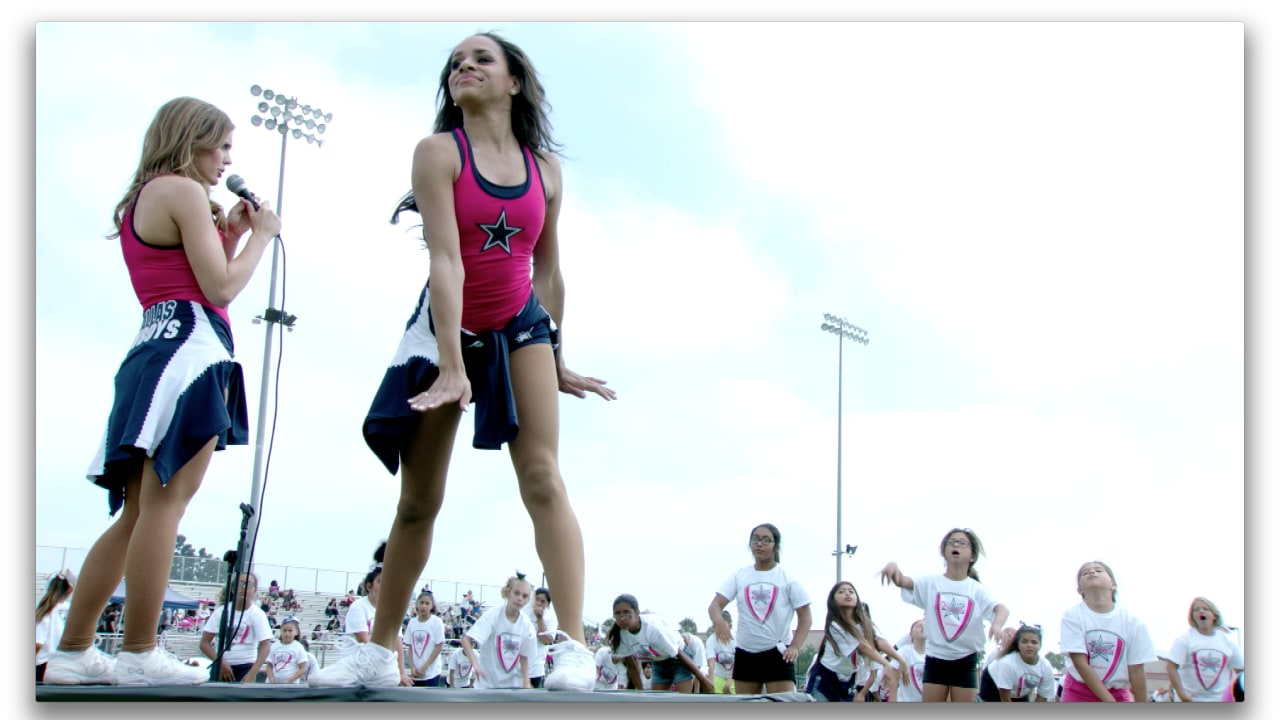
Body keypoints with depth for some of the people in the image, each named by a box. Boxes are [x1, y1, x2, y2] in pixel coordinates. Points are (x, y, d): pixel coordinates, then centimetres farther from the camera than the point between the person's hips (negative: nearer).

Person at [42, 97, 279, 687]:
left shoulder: (141, 199, 26)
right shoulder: (184, 191, -4)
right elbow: (220, 289, -10)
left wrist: (228, 236, 22)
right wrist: (261, 235, 3)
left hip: (151, 348, 10)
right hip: (189, 346, -10)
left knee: (138, 513, 9)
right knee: (164, 503, -12)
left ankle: (71, 652, 9)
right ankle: (139, 654, -13)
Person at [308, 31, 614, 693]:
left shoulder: (545, 168, 1)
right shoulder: (439, 152, -10)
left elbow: (548, 270, 9)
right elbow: (445, 258, -21)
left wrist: (559, 361, 13)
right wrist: (452, 363, -29)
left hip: (521, 327, 2)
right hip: (446, 326, -1)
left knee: (542, 475, -17)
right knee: (418, 500, 4)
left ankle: (574, 649, -22)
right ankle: (379, 653, 17)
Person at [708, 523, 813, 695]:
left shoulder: (788, 578, -1)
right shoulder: (739, 577, 5)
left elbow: (805, 617, -2)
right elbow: (715, 605, -4)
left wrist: (795, 646, -18)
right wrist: (718, 621, -29)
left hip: (777, 653, -3)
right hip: (745, 653, 3)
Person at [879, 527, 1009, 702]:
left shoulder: (976, 589, 0)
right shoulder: (931, 582, -1)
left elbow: (1001, 609, -13)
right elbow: (903, 581, -17)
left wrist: (997, 624, -38)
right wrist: (894, 567, -42)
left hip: (965, 661, 0)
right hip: (936, 659, 0)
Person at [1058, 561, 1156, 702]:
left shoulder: (1132, 620, -10)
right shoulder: (1073, 615, -14)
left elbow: (1136, 671, -7)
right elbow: (1080, 663, -18)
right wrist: (1110, 703, -21)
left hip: (1118, 694, 2)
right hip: (1078, 693, -1)